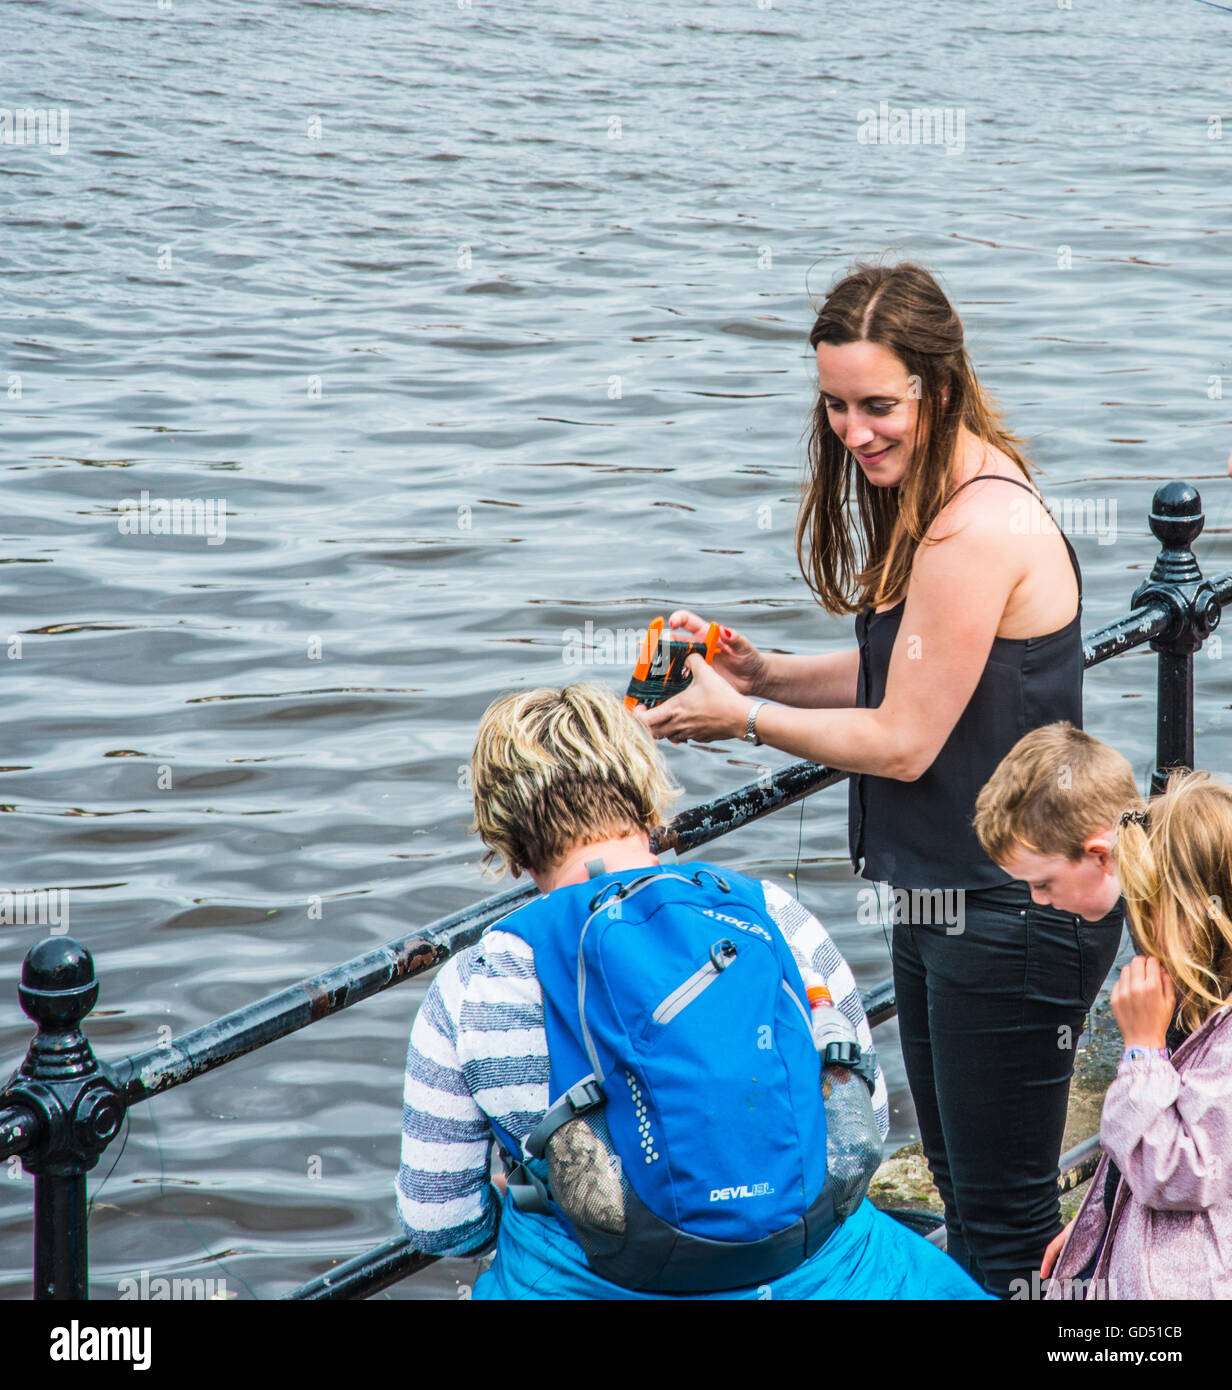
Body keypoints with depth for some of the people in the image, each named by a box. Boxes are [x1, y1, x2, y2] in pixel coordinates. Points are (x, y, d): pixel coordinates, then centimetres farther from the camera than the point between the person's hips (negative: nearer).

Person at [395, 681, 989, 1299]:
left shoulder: (465, 996, -13)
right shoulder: (770, 918, -12)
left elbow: (437, 1222, -3)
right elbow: (864, 1121, 2)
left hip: (583, 1283, 0)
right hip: (805, 1273, 0)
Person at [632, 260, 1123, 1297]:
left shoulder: (979, 530, -25)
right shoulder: (940, 501, 8)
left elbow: (902, 740, -20)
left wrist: (740, 718, -10)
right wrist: (763, 672, 2)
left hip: (1009, 921, -11)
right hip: (947, 899, 11)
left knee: (1004, 1223, 2)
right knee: (959, 1185, 23)